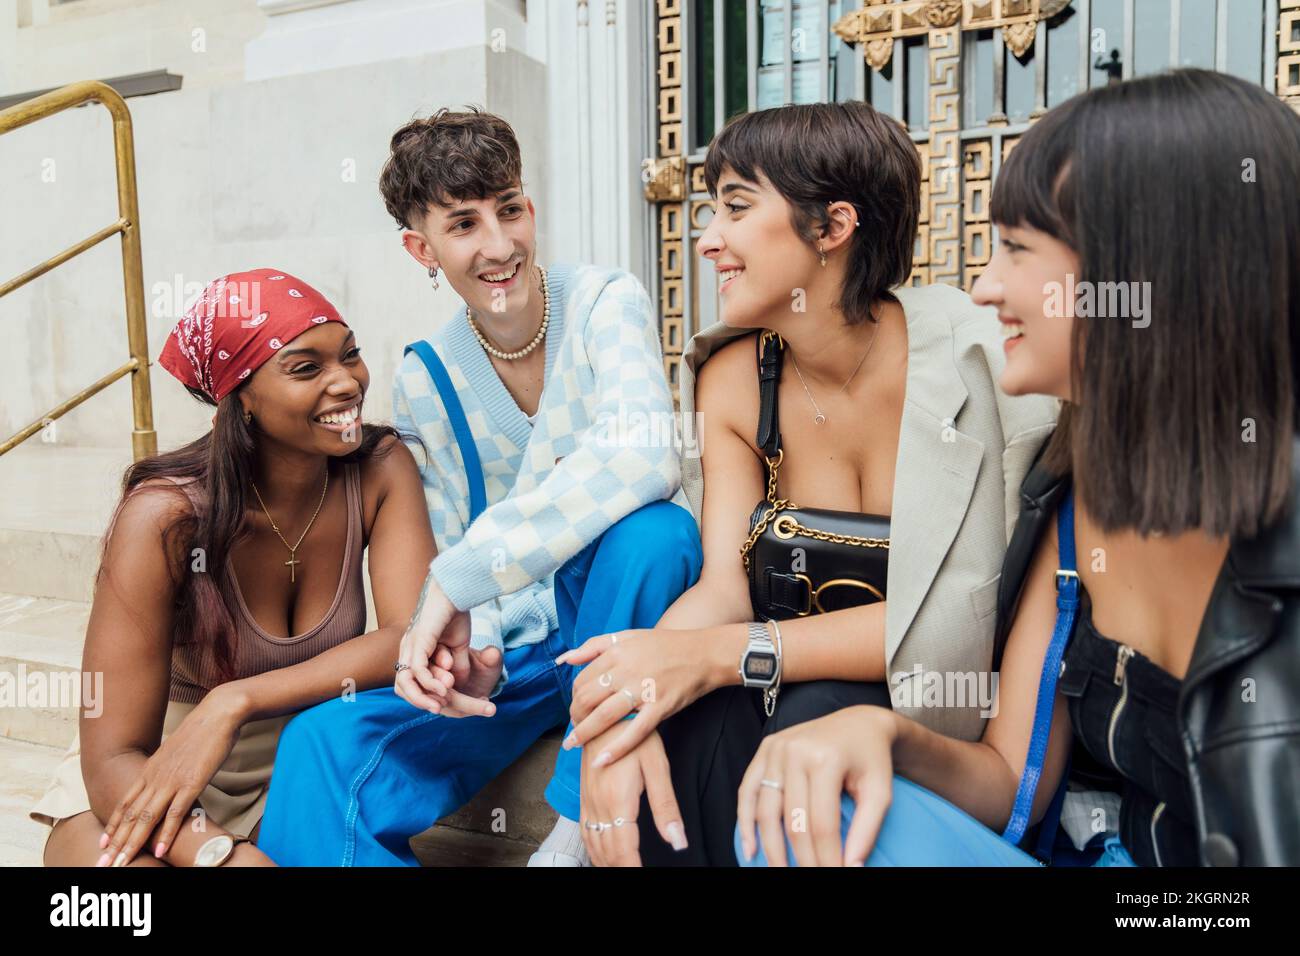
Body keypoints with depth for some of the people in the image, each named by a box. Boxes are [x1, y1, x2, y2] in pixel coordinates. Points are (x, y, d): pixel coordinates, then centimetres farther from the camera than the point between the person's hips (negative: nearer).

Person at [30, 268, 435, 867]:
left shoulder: (381, 469, -13)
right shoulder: (165, 516, -22)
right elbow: (113, 760, -23)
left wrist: (233, 704, -32)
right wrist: (223, 853, -41)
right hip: (145, 779, -3)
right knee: (114, 854, -33)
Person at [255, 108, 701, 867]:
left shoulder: (604, 304, -11)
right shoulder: (424, 381, -1)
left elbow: (642, 453, -32)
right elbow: (444, 558, 3)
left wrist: (461, 574, -33)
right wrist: (462, 647, -21)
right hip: (507, 657, 1)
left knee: (652, 527, -37)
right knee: (321, 749, -26)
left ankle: (585, 831, -21)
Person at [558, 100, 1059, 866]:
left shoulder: (982, 360, -16)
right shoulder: (733, 377, -1)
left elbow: (973, 611, -20)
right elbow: (724, 586, -8)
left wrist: (724, 652, -29)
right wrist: (627, 703, -30)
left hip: (940, 717, -2)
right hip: (793, 692, 3)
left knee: (815, 719, -32)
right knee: (672, 734, -28)